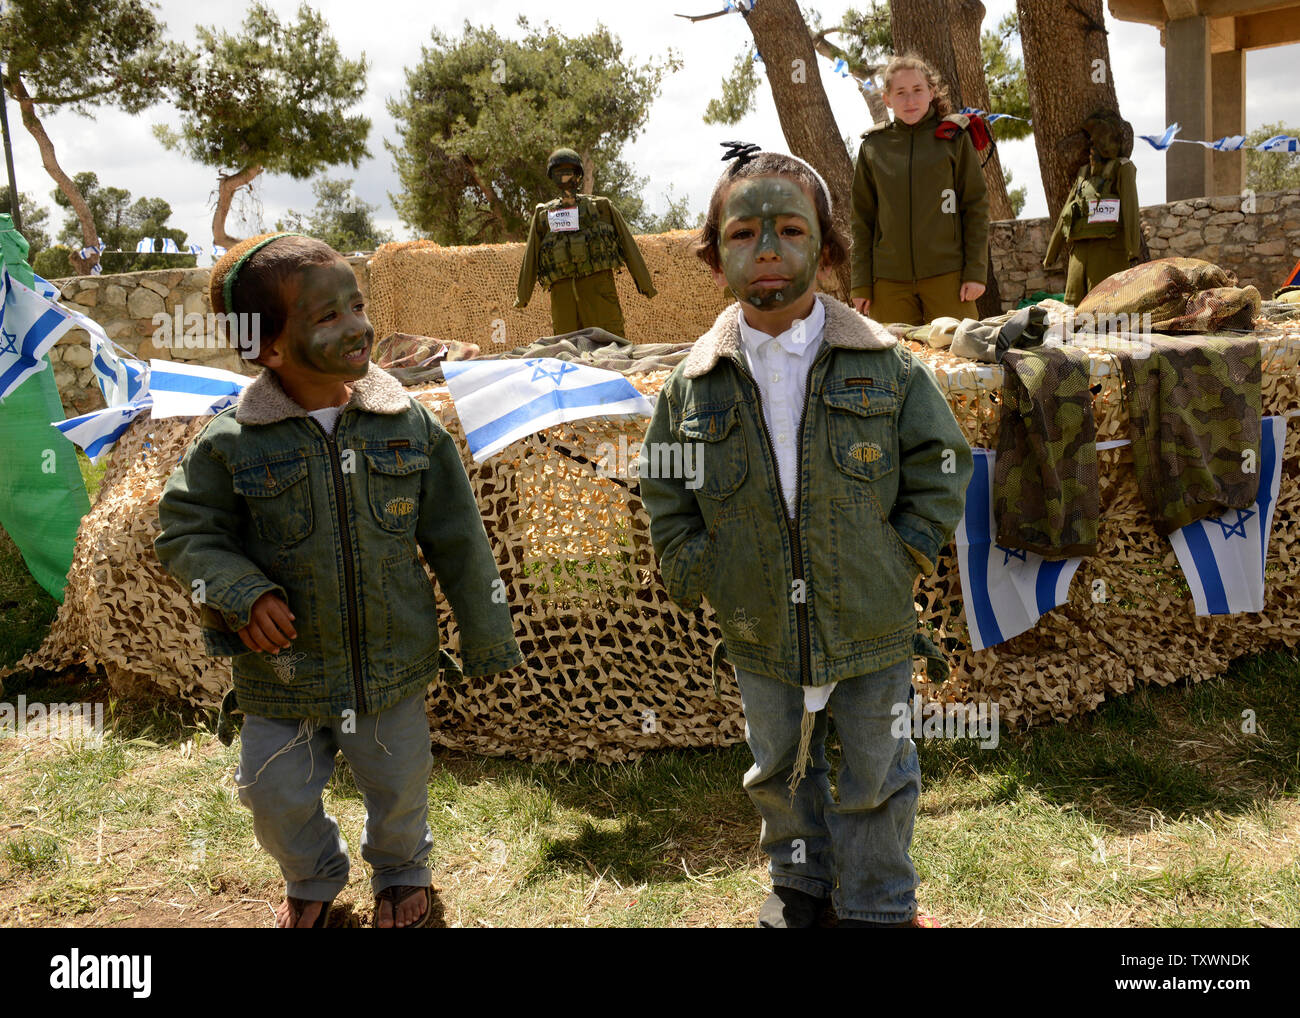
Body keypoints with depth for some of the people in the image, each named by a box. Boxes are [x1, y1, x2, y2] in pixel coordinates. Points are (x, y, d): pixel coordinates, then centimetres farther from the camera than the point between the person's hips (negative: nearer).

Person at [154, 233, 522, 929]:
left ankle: (401, 871, 52)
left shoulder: (408, 426, -10)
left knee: (400, 786, 18)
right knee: (279, 799, 16)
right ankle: (313, 879, 50)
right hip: (283, 669, 0)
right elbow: (183, 533, -4)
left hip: (392, 664, 1)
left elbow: (458, 540, -3)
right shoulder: (233, 444, -15)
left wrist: (486, 638, 2)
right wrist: (241, 592, -21)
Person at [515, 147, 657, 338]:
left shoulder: (601, 206, 12)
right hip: (562, 292, 2)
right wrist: (523, 295, 18)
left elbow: (627, 244, 11)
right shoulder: (543, 214, 17)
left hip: (598, 285, -2)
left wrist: (645, 284, 8)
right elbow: (530, 256, 19)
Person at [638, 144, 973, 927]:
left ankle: (880, 906, 39)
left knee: (876, 773, 15)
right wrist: (696, 572, -3)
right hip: (759, 630, 2)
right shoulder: (697, 383, -6)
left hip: (872, 626, -2)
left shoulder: (883, 365, -10)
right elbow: (665, 489, 5)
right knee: (780, 768, 23)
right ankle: (801, 880, 49)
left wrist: (904, 556, -7)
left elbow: (940, 466, -1)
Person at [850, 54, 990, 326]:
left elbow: (976, 207, 3)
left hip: (947, 275, -1)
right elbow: (862, 219, 9)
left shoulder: (954, 137, 4)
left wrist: (976, 272, -5)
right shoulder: (873, 146, 8)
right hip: (888, 280, 2)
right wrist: (860, 282, 4)